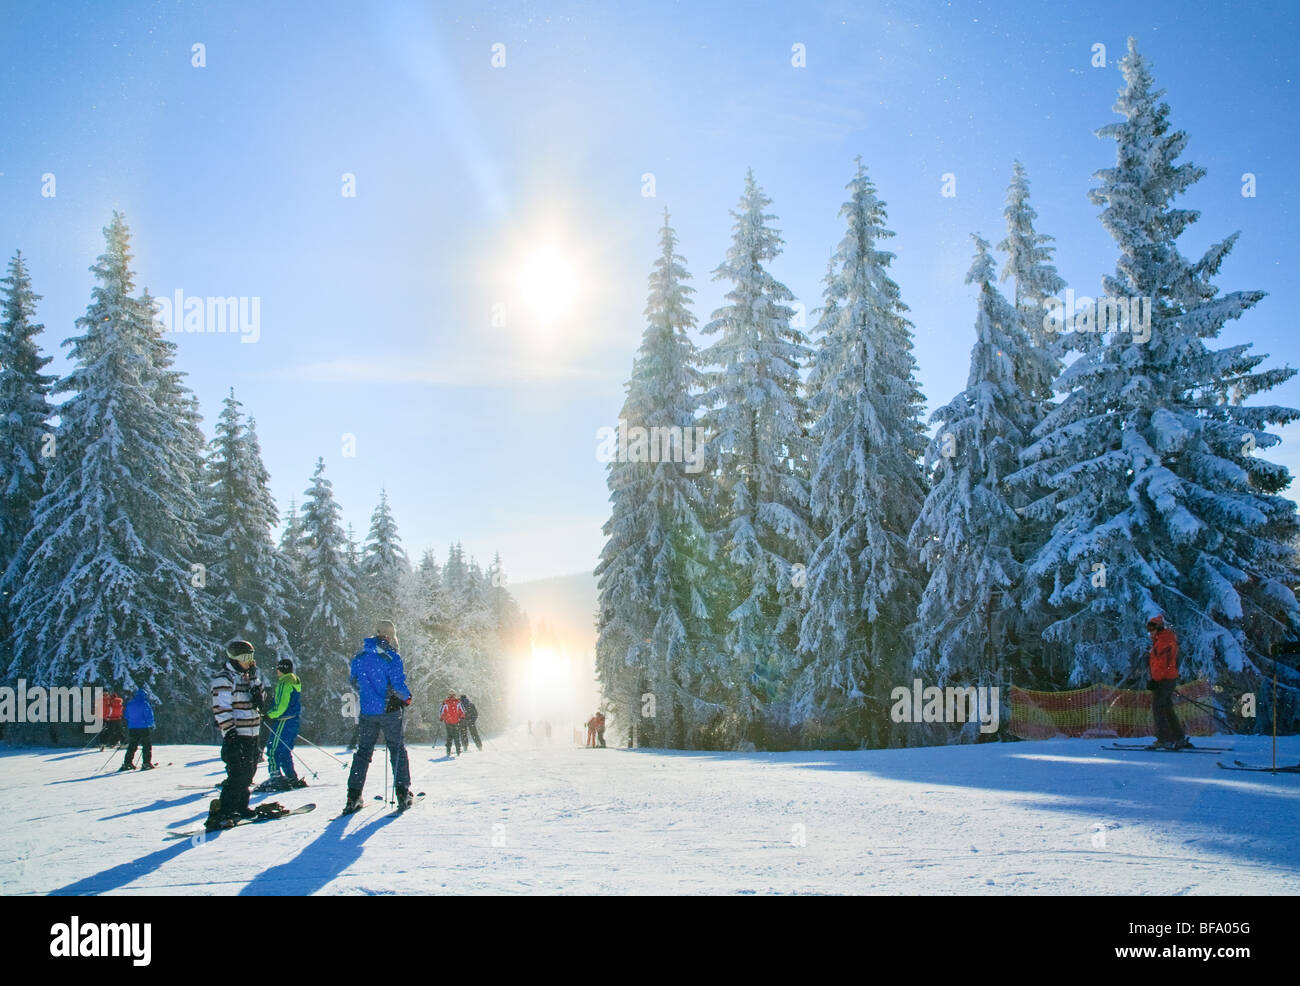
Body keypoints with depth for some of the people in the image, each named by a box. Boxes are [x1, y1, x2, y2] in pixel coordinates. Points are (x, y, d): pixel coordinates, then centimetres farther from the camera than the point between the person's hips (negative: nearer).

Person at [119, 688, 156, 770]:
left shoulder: (129, 704, 8)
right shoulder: (144, 703, -10)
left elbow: (125, 716, 17)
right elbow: (149, 715, -13)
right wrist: (151, 724, 2)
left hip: (132, 729, 5)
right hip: (144, 728, -5)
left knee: (132, 746, 15)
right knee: (147, 746, 2)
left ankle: (127, 763, 12)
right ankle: (146, 763, -6)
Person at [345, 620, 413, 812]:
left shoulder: (358, 658, 4)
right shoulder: (391, 657, -12)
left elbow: (355, 683, 13)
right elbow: (398, 684, -17)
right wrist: (406, 697, 2)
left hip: (367, 712, 4)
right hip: (389, 711, -4)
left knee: (363, 752, 10)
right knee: (398, 750, 8)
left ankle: (353, 796, 4)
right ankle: (403, 793, 7)